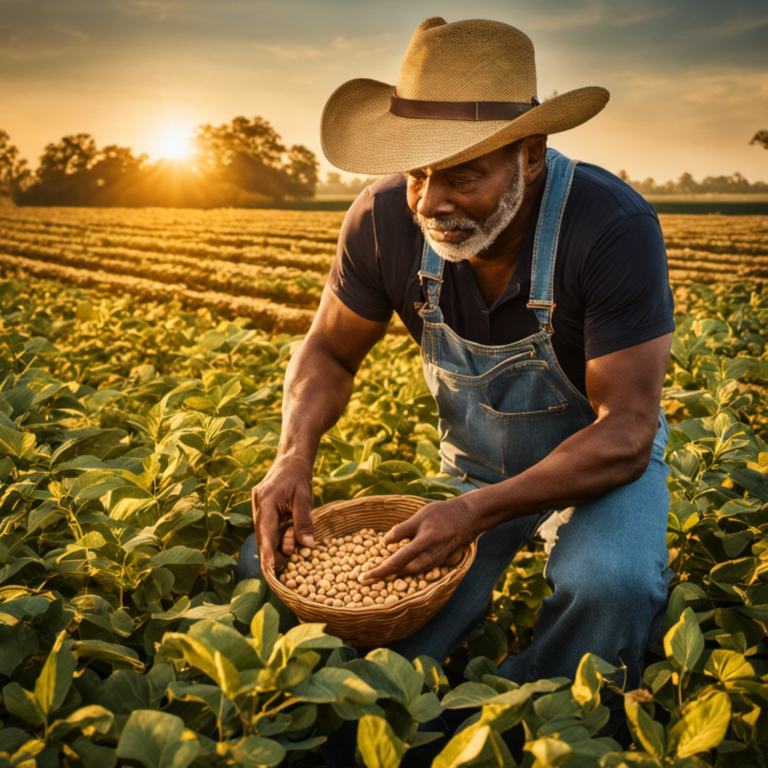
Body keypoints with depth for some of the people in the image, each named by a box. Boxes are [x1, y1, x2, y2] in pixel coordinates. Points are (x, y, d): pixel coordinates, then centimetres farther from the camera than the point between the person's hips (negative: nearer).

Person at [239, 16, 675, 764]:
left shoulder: (614, 228, -32)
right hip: (472, 460, 3)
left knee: (612, 585, -35)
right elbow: (328, 352, -6)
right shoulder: (385, 220, -20)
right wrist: (294, 453, -26)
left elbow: (625, 431, -29)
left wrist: (479, 512, -41)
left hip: (603, 455, -2)